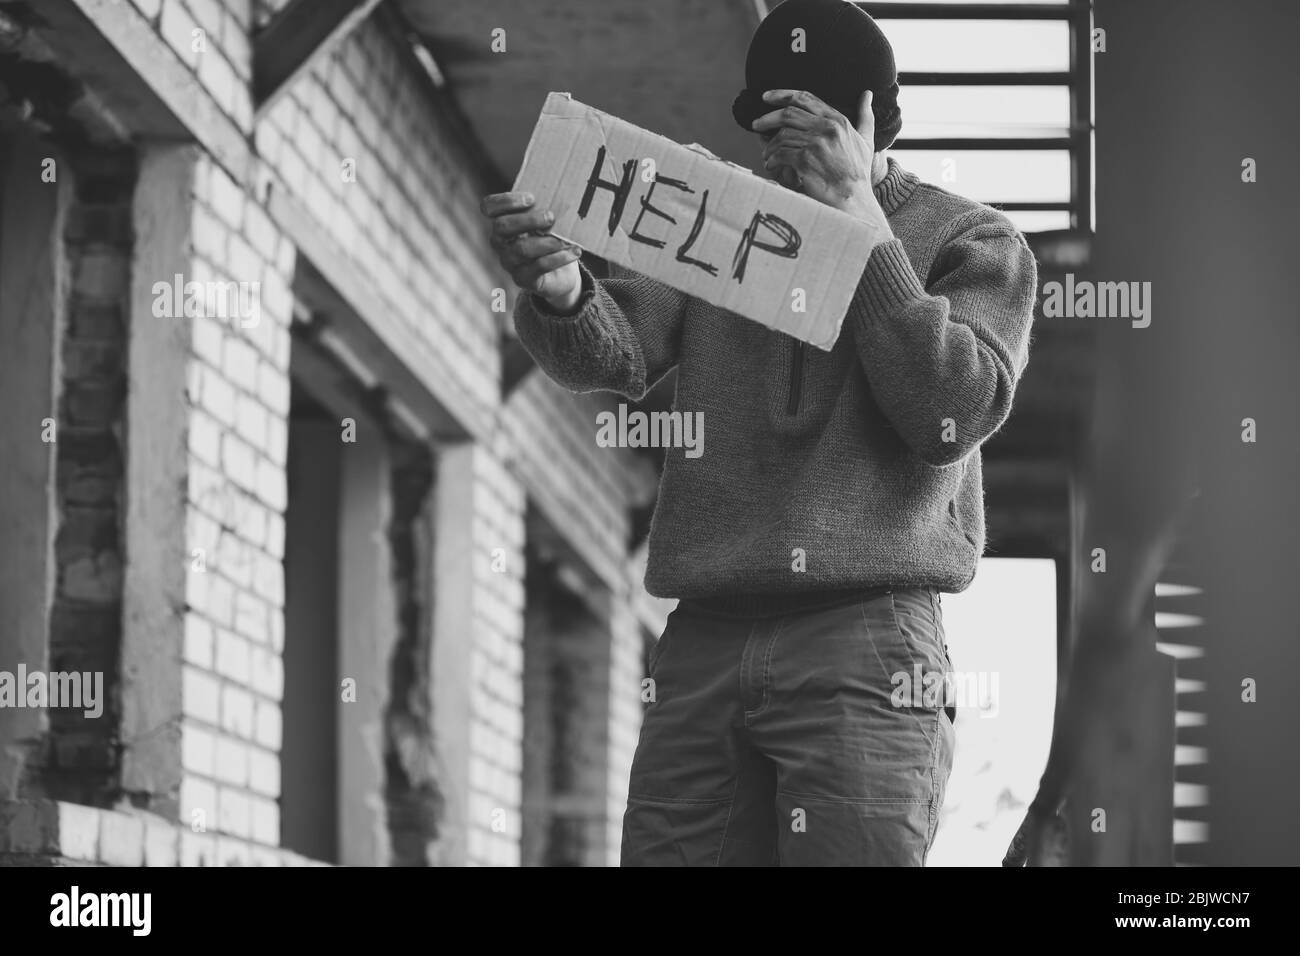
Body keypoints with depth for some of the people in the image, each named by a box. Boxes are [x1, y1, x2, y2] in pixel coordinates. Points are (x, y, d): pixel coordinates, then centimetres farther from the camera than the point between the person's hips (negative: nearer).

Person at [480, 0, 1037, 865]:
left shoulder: (974, 243, 9)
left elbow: (951, 419, -8)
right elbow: (618, 355, 3)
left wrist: (860, 220, -9)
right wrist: (564, 293, -21)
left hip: (860, 640, -3)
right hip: (704, 641, 3)